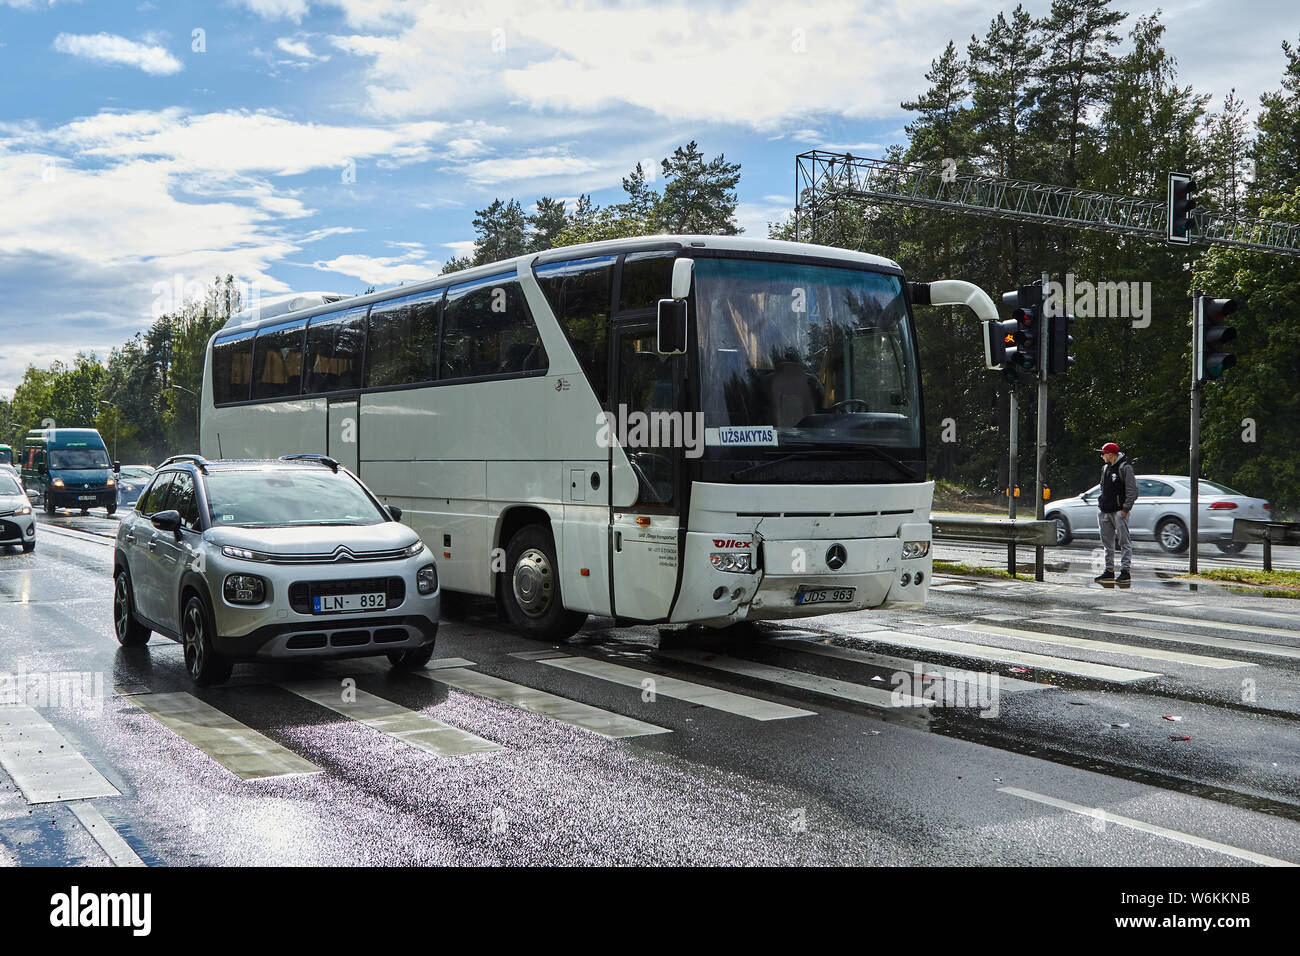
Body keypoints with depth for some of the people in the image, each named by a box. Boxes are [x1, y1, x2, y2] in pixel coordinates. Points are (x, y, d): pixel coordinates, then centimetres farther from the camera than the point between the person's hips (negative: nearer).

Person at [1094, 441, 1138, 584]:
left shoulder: (1125, 468, -8)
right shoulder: (1106, 468, 16)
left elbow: (1132, 490, -12)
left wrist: (1125, 508, -16)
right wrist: (1100, 505, 15)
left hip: (1119, 511, -8)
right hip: (1105, 512, 8)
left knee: (1124, 541, -7)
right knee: (1107, 542, 11)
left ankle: (1125, 571, -8)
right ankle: (1109, 570, 18)